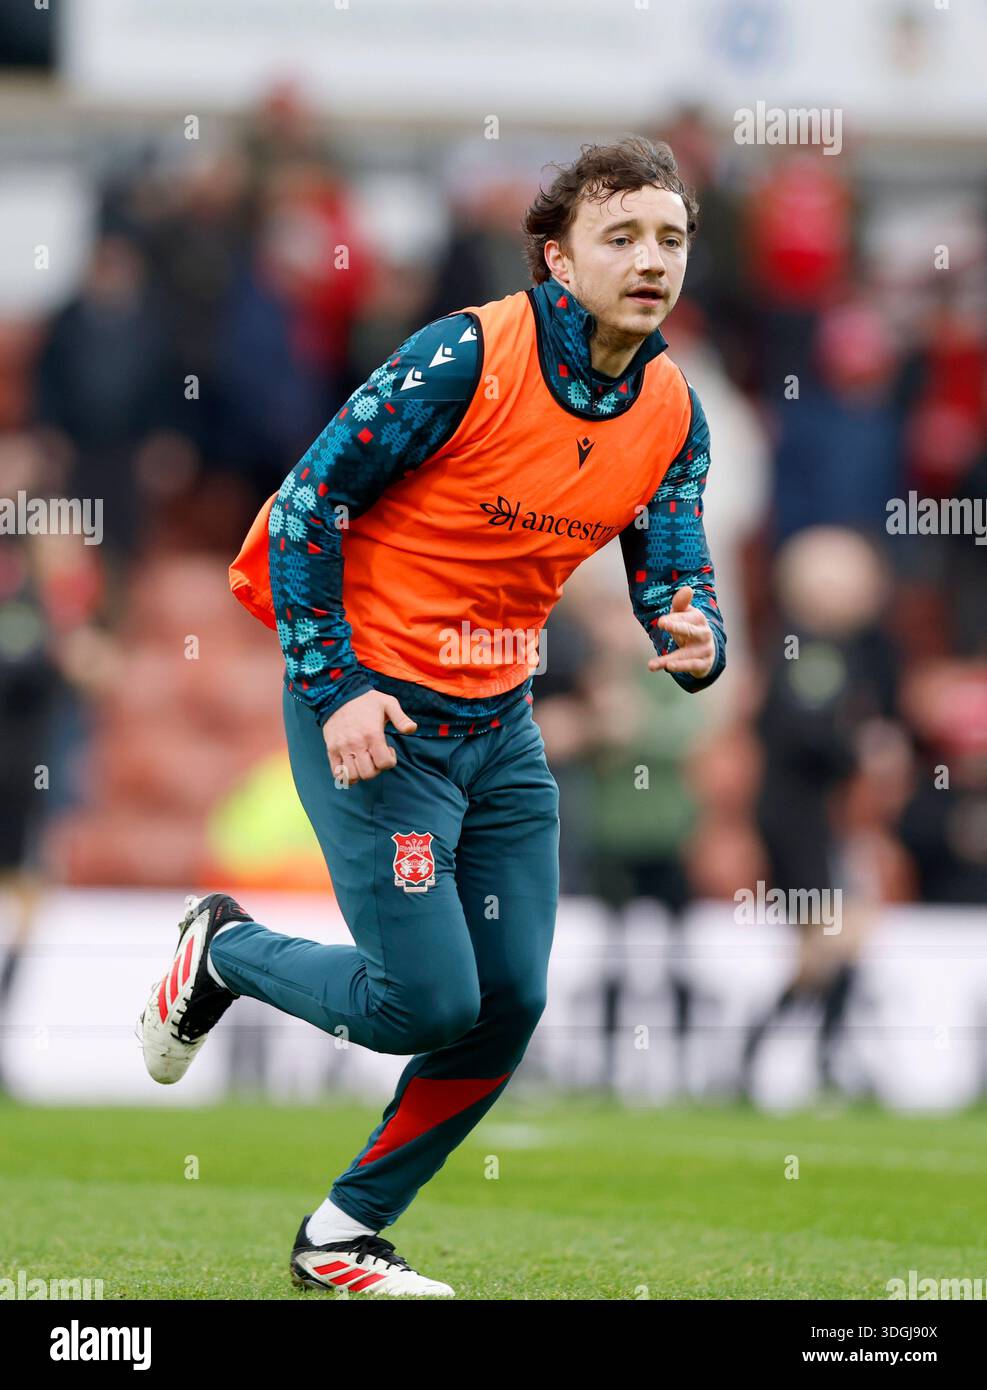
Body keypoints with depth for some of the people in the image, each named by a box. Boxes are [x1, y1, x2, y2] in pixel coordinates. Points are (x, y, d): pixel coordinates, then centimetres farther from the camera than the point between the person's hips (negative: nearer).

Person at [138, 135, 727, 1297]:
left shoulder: (671, 415, 0)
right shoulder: (468, 358, -19)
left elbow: (675, 579, 4)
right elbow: (307, 501, -14)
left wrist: (693, 640, -21)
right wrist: (335, 690, -17)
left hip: (500, 724, 7)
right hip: (373, 713, -7)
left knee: (511, 1004, 4)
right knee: (428, 1001, -10)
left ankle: (344, 1233, 21)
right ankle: (221, 954, 19)